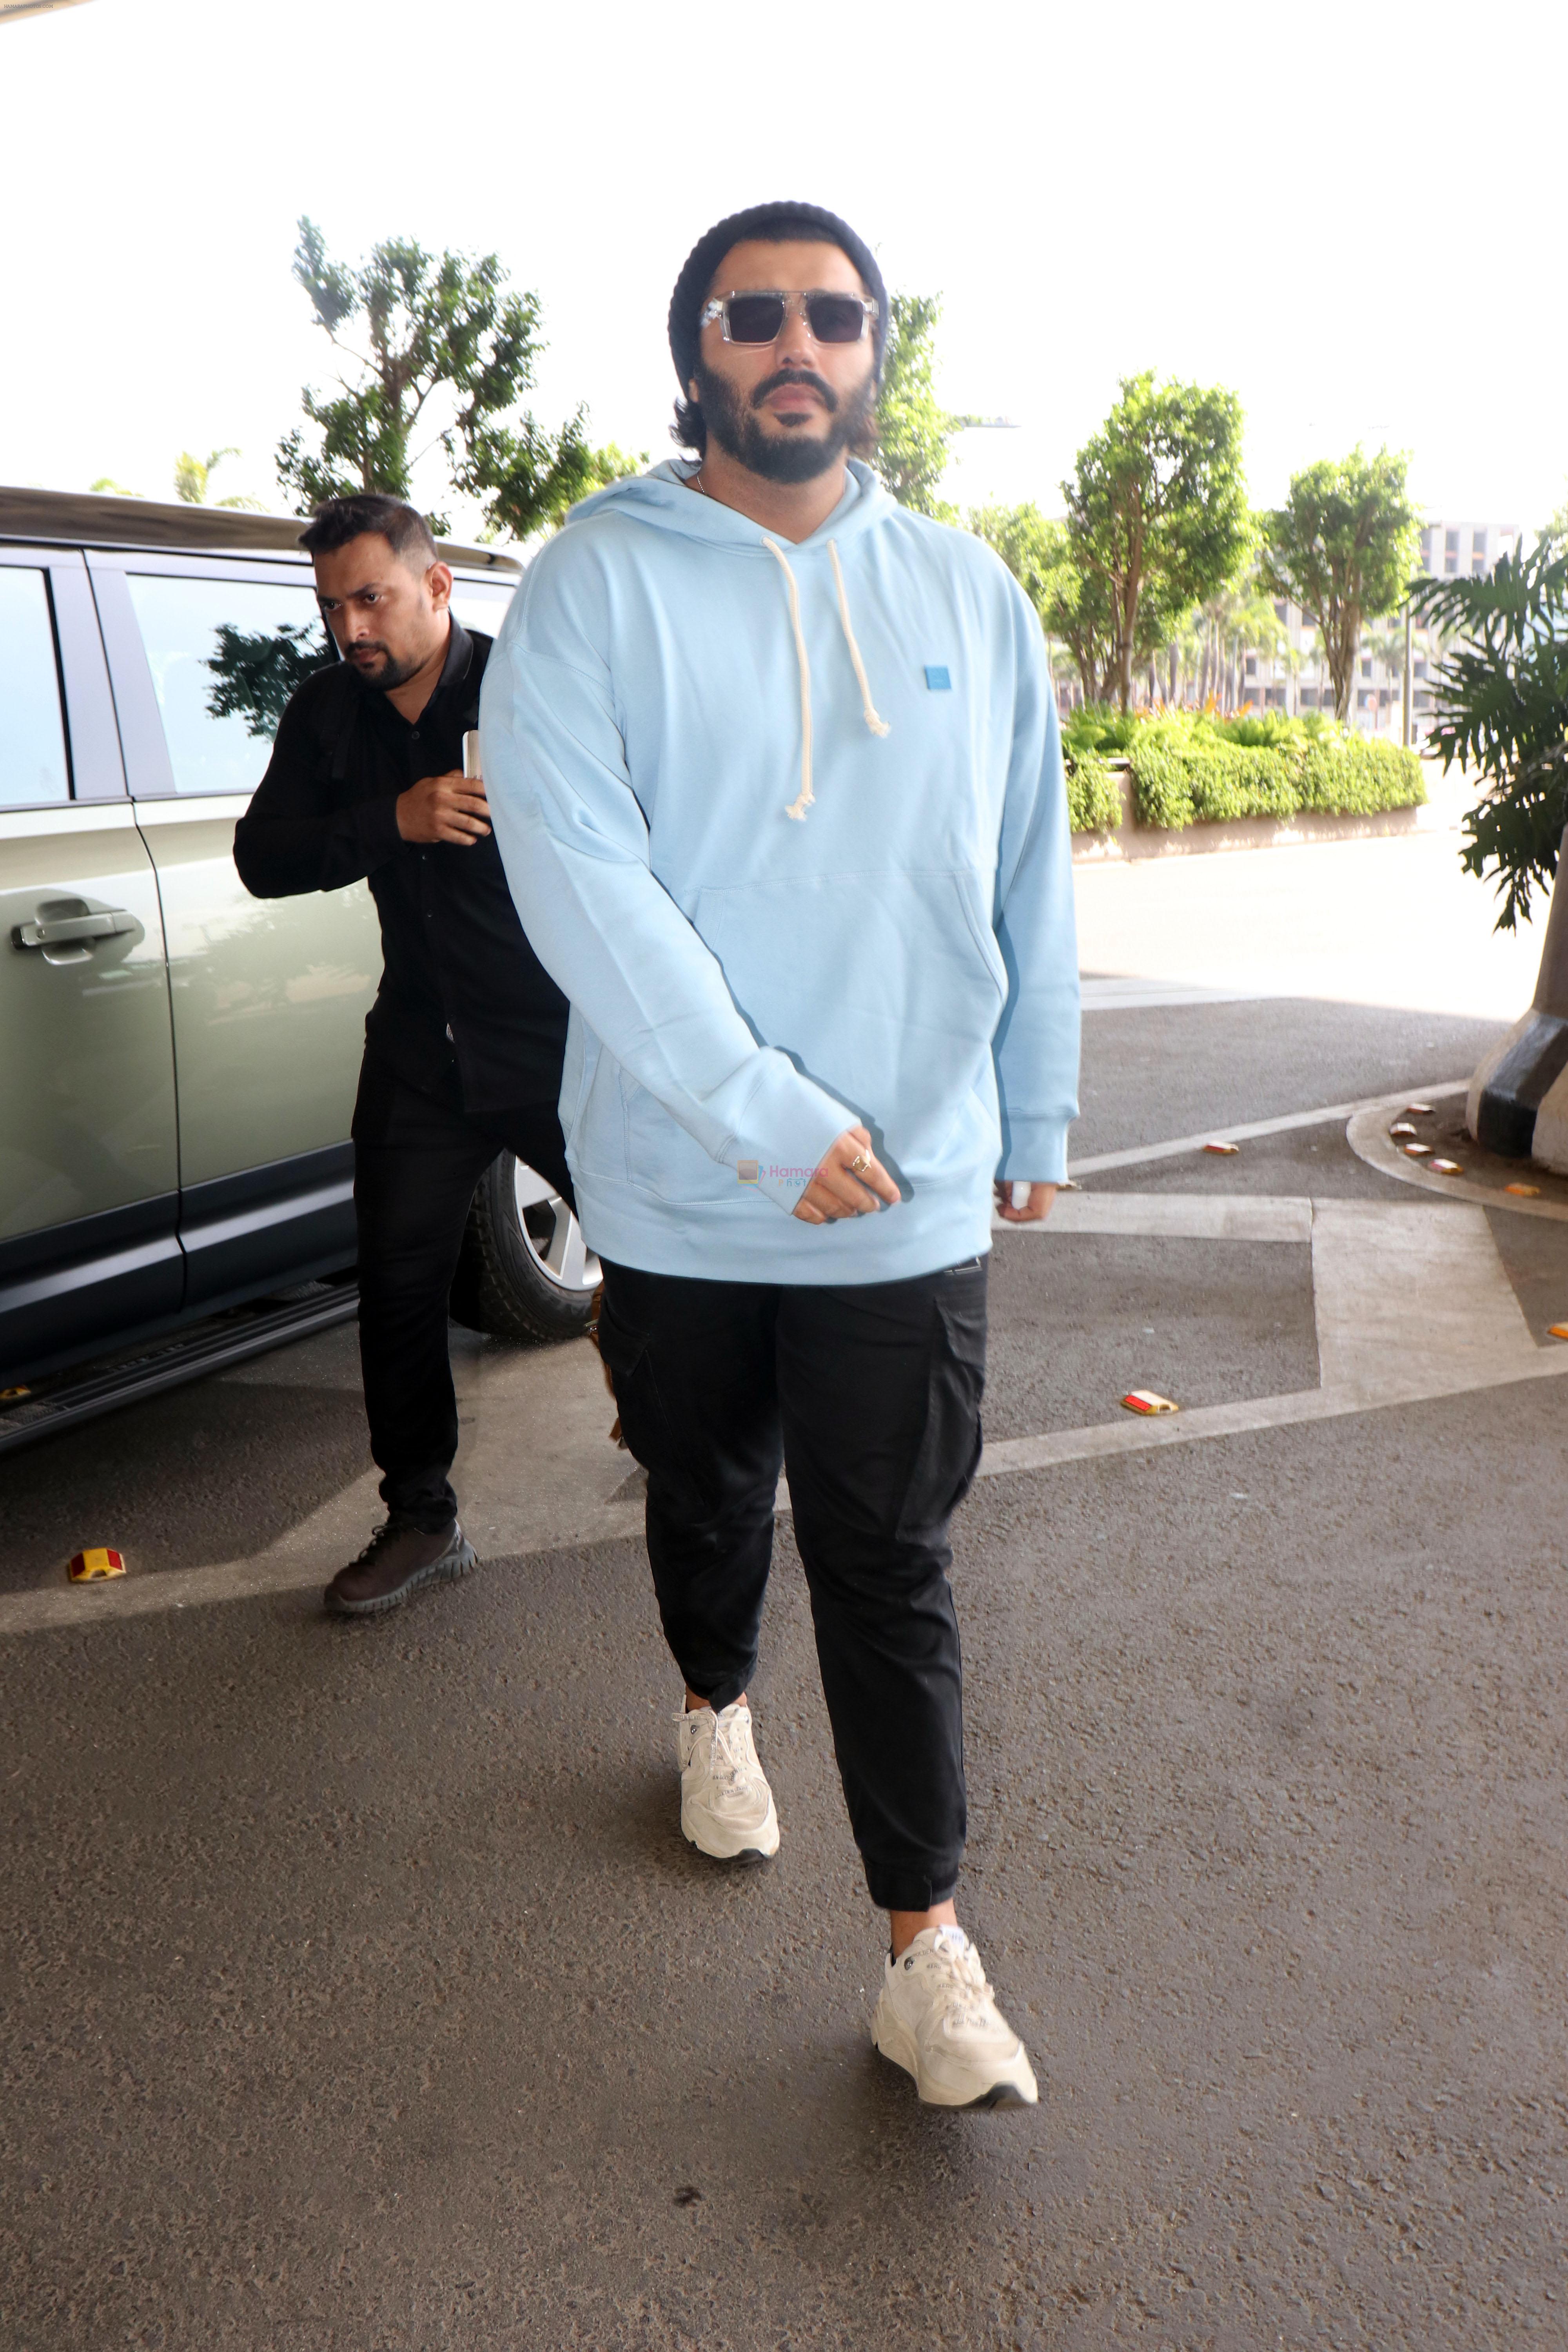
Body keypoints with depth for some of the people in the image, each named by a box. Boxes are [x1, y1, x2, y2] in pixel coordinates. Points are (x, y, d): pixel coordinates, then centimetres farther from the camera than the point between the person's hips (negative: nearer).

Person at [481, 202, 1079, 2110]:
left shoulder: (969, 595, 5)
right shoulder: (594, 587, -5)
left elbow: (1031, 879, 10)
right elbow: (576, 874, -17)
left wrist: (1037, 1116, 12)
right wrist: (770, 1121, -22)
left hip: (914, 1199, 1)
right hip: (682, 1195, 0)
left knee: (892, 1569, 5)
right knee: (706, 1496, 22)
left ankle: (925, 1946, 17)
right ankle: (715, 1708, 51)